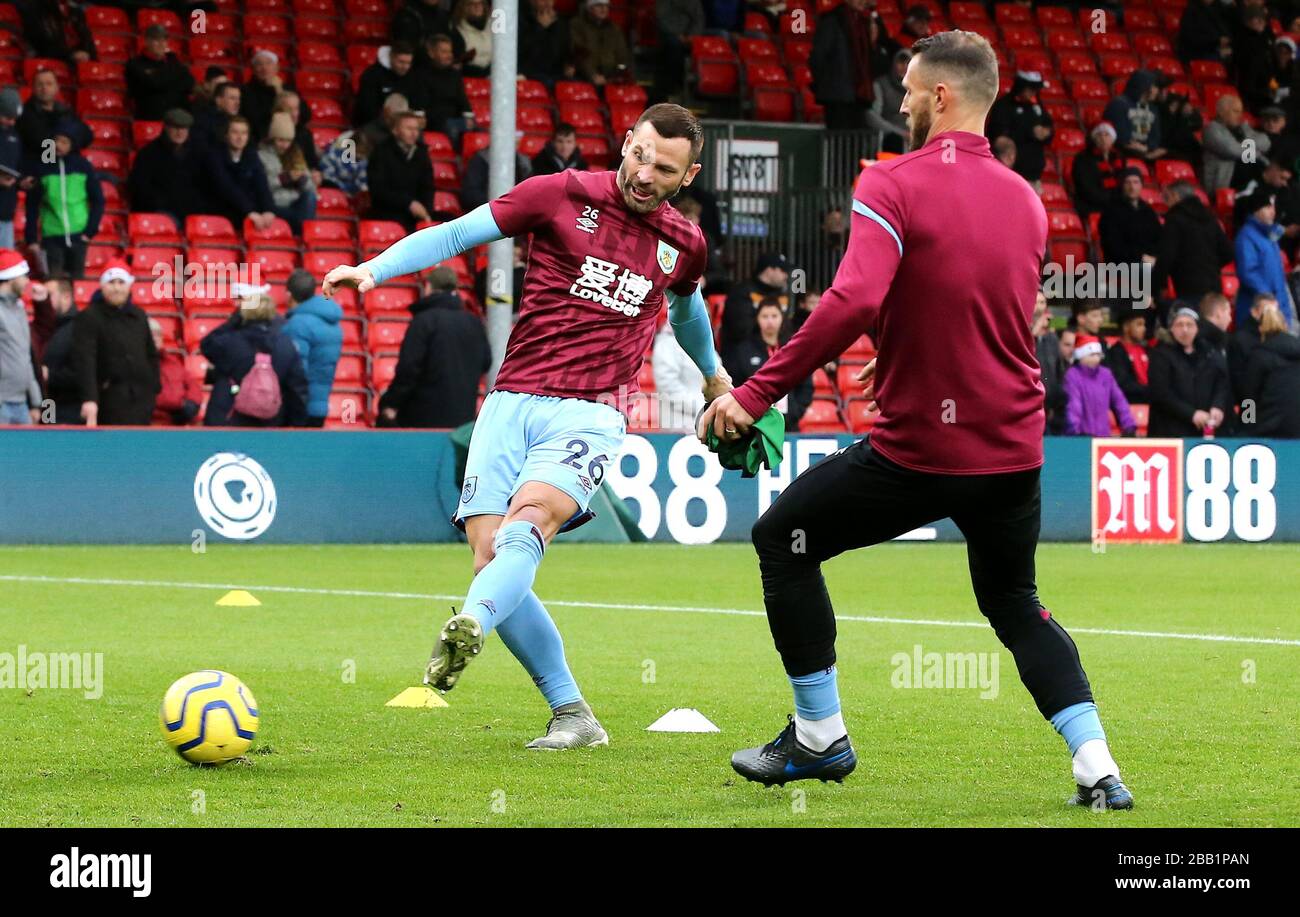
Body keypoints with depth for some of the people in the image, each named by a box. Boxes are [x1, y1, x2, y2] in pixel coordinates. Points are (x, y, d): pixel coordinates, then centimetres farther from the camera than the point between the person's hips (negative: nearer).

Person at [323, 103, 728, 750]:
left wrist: (714, 376, 53)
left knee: (528, 518, -30)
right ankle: (572, 715, -3)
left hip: (589, 414, -1)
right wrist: (375, 268, -11)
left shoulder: (683, 245, 12)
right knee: (490, 555, -13)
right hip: (511, 401, 1)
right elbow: (456, 233, 3)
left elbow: (686, 306, 36)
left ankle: (467, 629, -56)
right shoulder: (563, 195, 4)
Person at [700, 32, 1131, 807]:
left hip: (917, 451, -6)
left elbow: (852, 304, -26)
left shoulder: (893, 184, -13)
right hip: (1013, 450, 6)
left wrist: (756, 394, -22)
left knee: (783, 538, 16)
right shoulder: (1026, 200, 7)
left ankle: (820, 737, 19)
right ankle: (1097, 767, 9)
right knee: (1015, 604, 26)